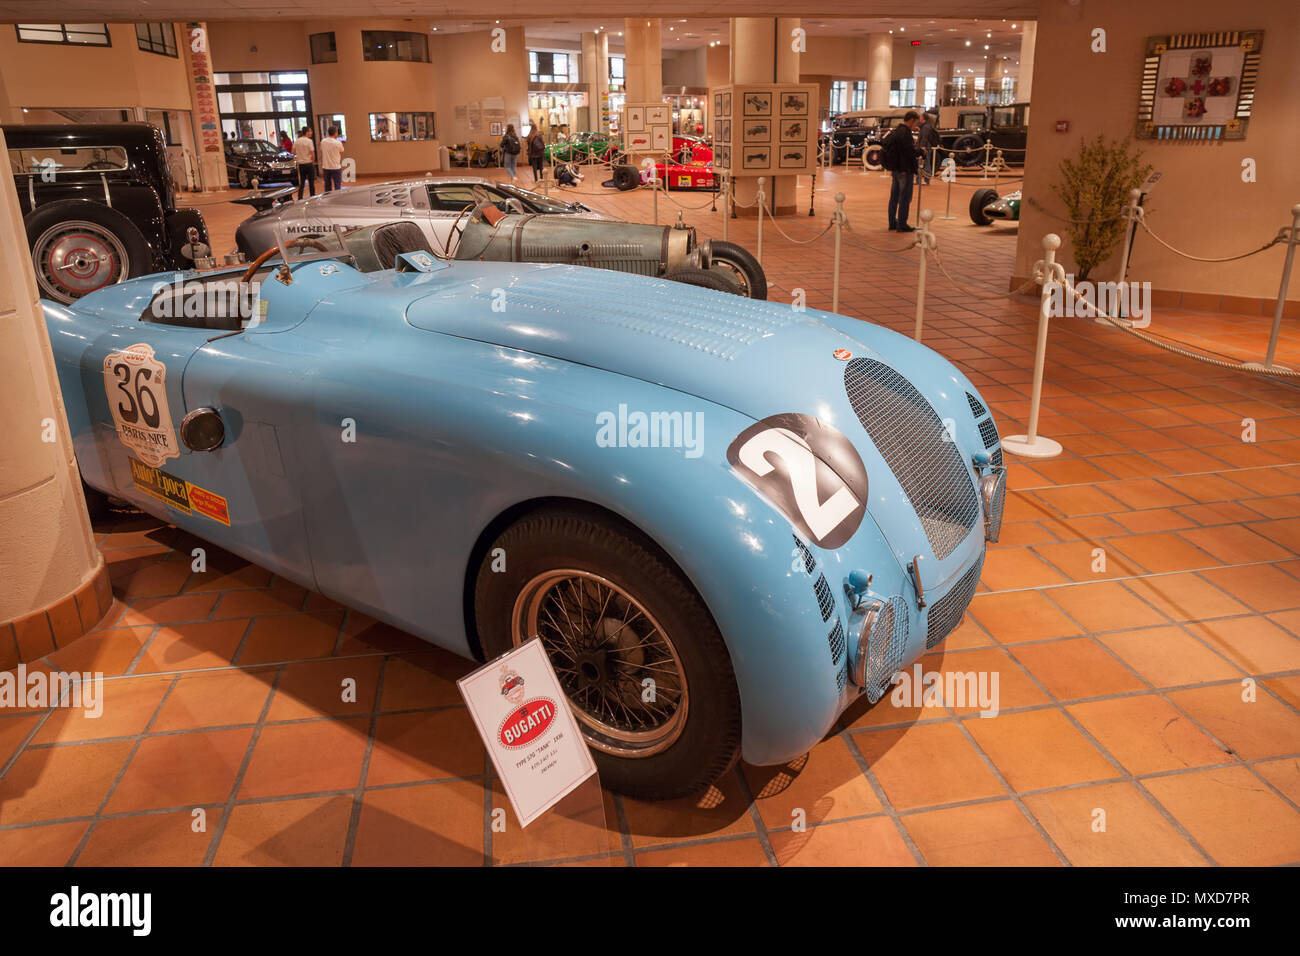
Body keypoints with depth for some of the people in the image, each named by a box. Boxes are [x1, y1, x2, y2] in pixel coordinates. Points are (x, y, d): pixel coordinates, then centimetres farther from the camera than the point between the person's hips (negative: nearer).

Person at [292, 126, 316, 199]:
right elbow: (312, 153, -15)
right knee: (311, 182, 4)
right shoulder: (309, 141, -13)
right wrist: (313, 162, 0)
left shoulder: (296, 141, 4)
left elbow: (293, 152, 8)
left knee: (301, 183, 11)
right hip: (309, 163, -5)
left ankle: (300, 198, 7)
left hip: (300, 164, 5)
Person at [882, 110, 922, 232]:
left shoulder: (895, 131, 11)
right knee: (905, 198, -3)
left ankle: (892, 222, 21)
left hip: (895, 169, 9)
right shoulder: (906, 133, -18)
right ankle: (902, 225, 0)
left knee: (894, 197, 14)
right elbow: (911, 153, -21)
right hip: (905, 170, -9)